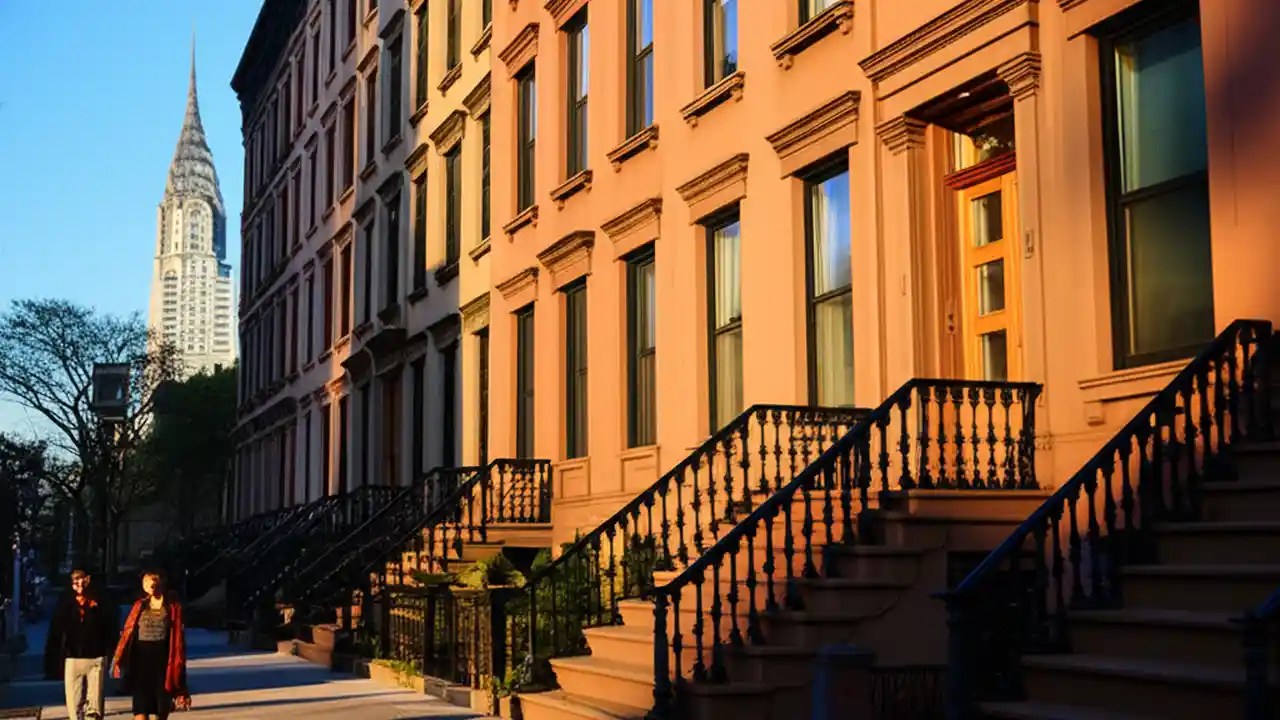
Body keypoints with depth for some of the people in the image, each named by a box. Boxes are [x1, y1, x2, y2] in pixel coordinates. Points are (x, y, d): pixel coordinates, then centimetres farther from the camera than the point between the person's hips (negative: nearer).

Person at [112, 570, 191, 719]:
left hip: (162, 657, -1)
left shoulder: (173, 605, 3)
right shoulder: (140, 605, 8)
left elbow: (178, 637, 0)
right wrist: (118, 658, -5)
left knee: (162, 707, 8)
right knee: (140, 706, -9)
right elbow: (128, 631, 4)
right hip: (141, 658, 1)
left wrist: (178, 663, -5)